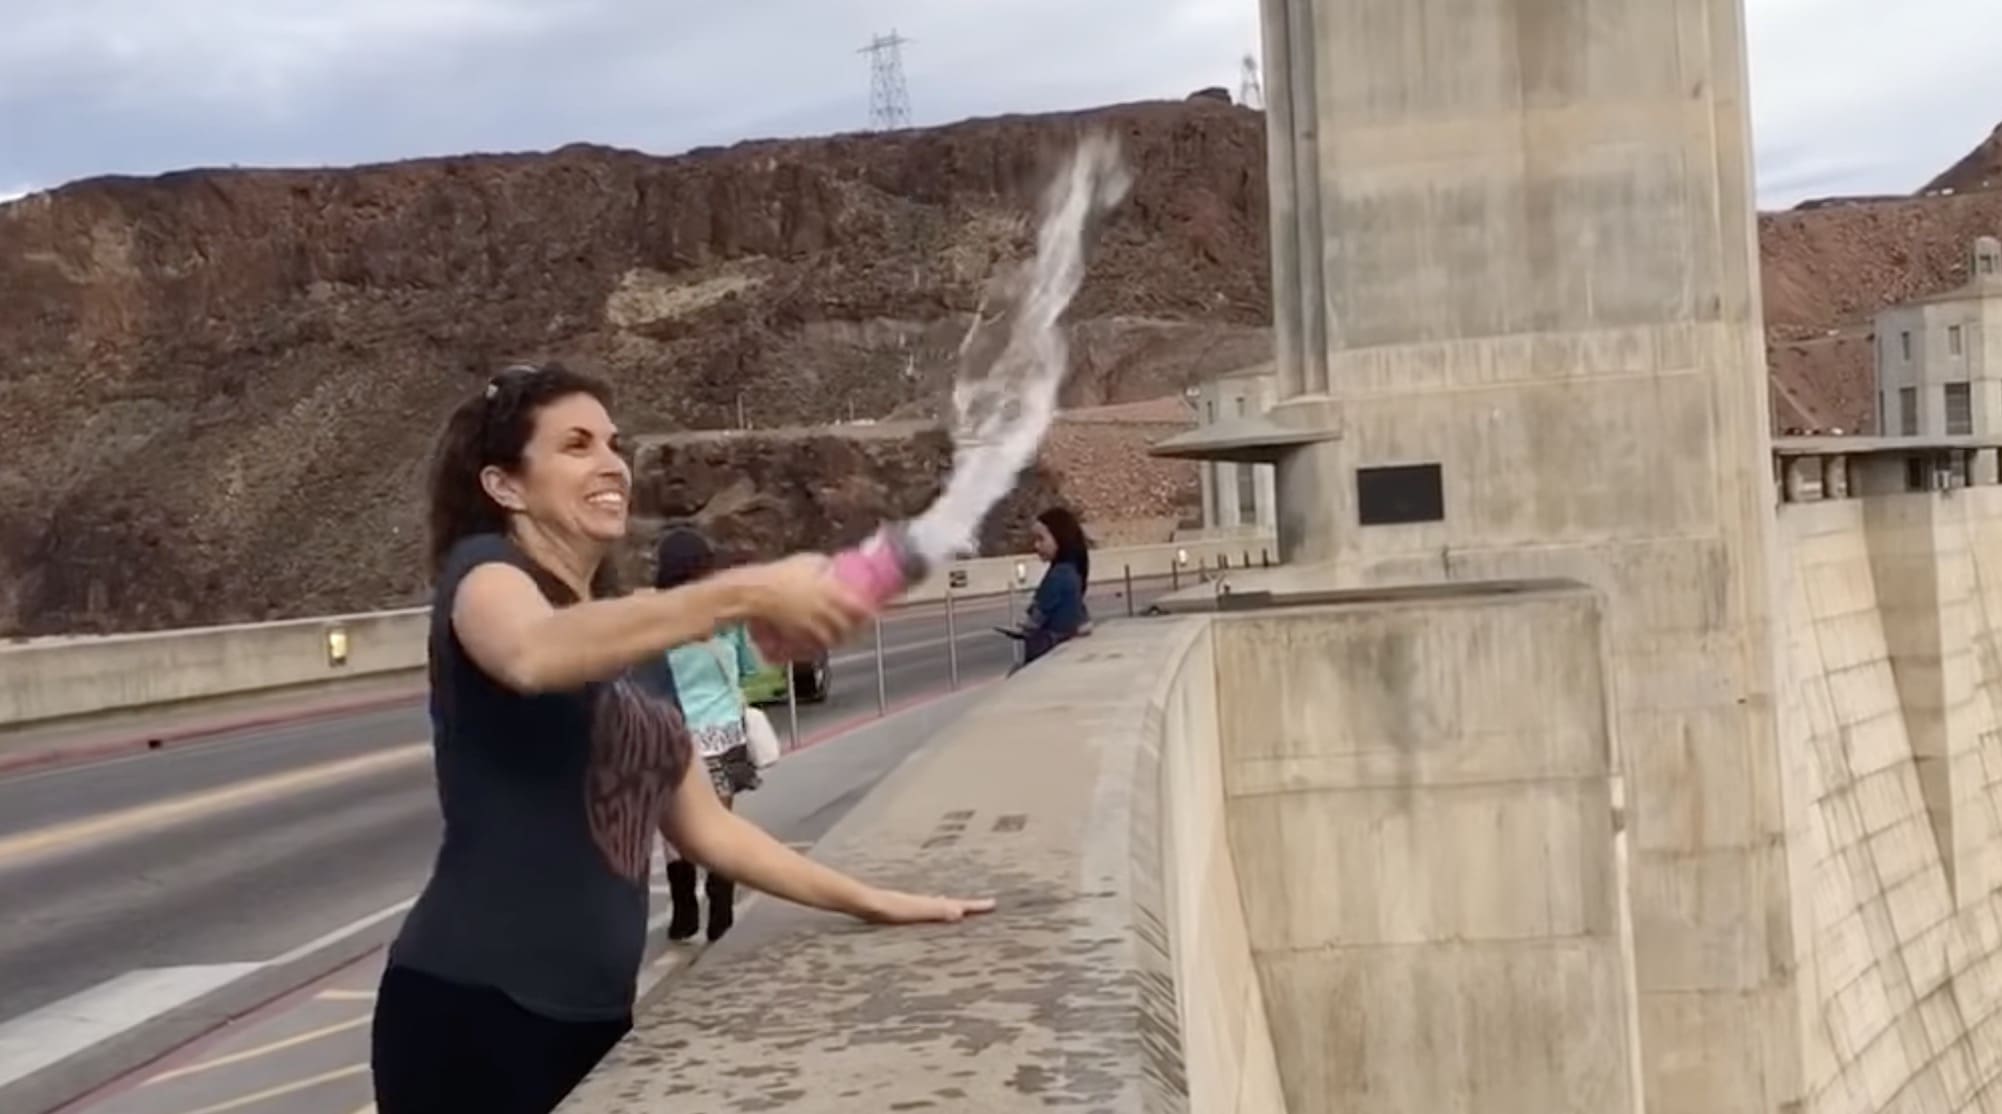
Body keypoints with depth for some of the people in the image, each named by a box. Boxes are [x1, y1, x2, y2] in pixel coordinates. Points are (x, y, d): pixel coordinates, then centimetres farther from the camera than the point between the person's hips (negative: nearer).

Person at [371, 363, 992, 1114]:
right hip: (475, 1010, -7)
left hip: (594, 1014, 7)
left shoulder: (625, 636, 18)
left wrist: (868, 902, 13)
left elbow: (702, 825, 19)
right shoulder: (483, 569, -5)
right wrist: (743, 594, -39)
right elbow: (534, 654, -31)